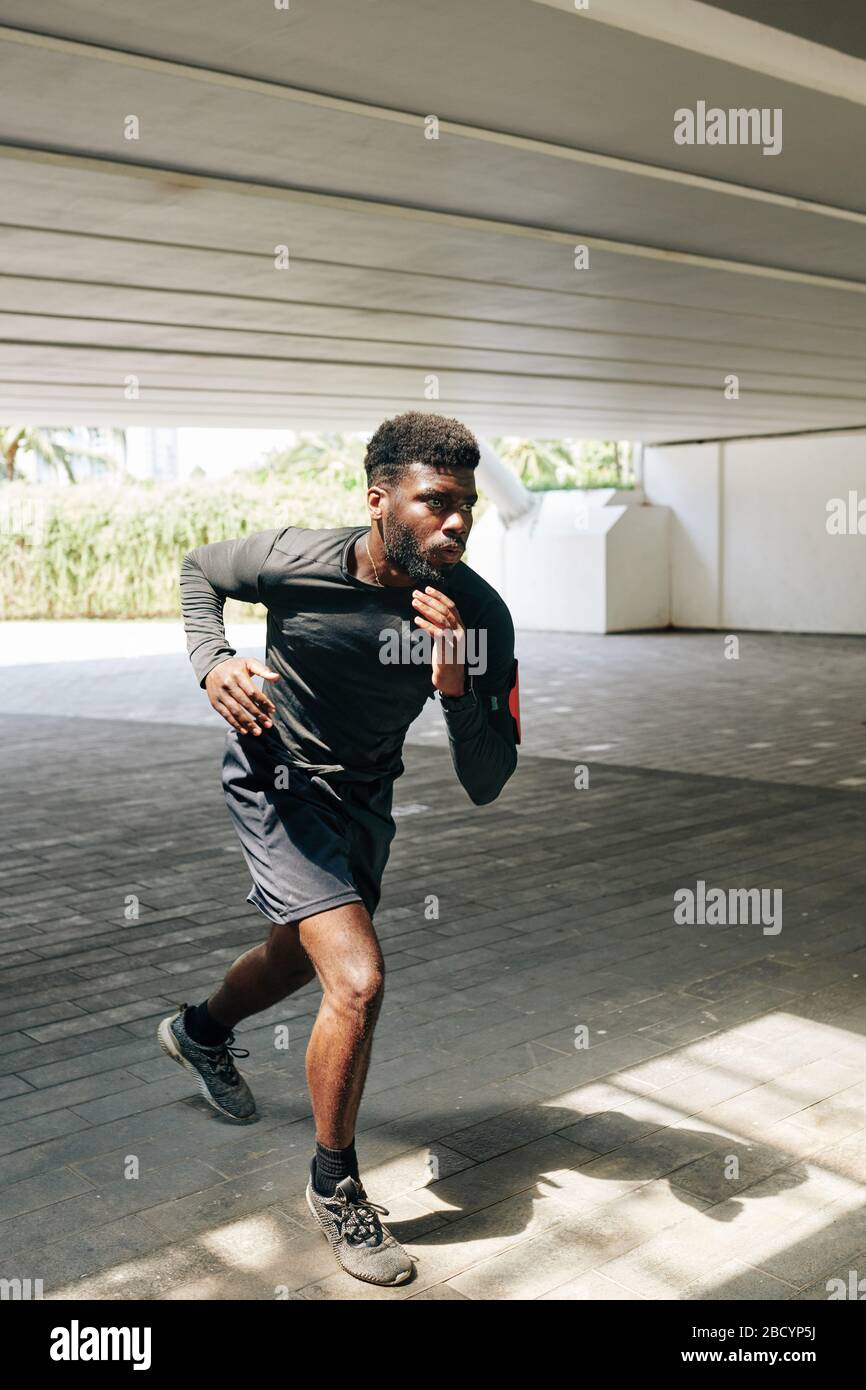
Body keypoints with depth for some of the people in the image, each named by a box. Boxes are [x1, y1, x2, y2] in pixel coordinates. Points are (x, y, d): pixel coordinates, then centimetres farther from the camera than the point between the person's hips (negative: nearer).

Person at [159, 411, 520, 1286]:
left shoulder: (479, 614, -23)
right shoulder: (297, 560, -27)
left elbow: (485, 786, -22)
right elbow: (198, 568, -4)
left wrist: (455, 683, -39)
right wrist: (212, 661, -22)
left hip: (364, 798, 5)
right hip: (276, 779, -5)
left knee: (300, 957, 28)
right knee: (357, 981, -20)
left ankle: (201, 1031, 63)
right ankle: (334, 1185, 7)